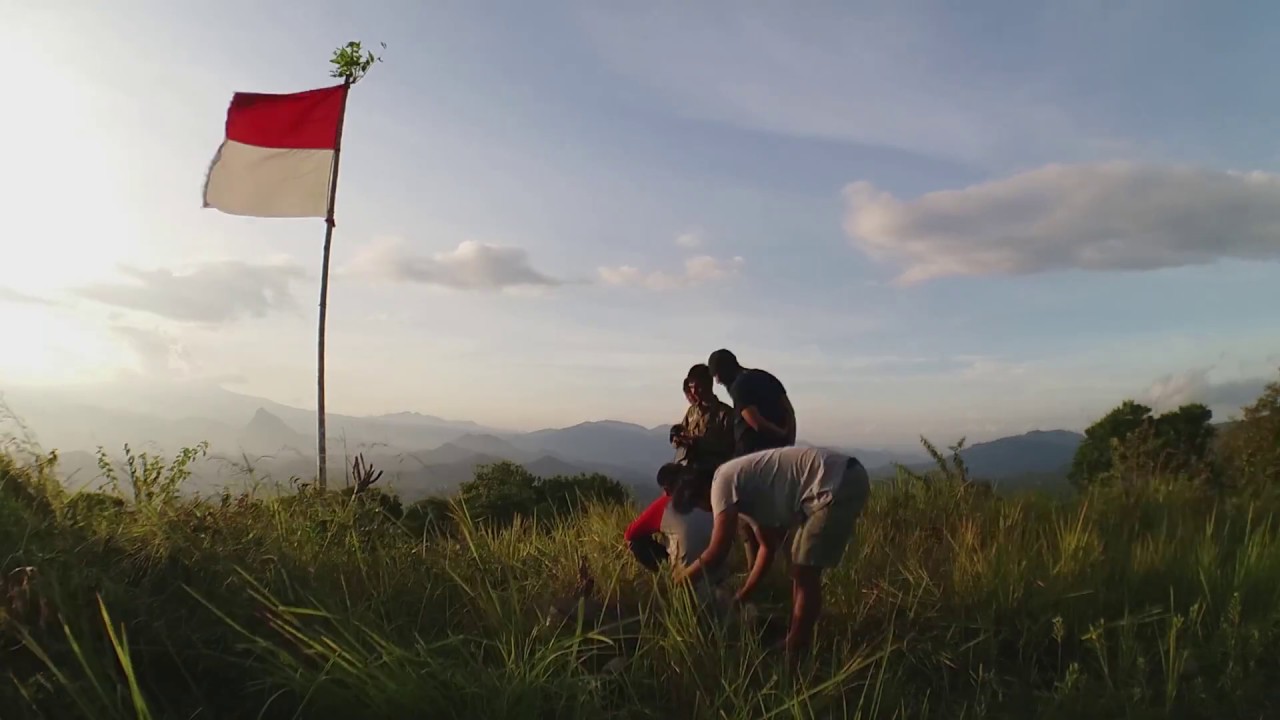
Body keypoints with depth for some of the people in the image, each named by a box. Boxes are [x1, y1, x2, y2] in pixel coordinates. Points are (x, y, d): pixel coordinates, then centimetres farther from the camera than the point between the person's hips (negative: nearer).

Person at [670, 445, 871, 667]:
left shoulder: (723, 481, -7)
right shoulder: (747, 489, 20)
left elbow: (716, 555, -9)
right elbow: (768, 546, 26)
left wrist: (682, 579, 7)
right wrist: (742, 595, 27)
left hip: (840, 485, -10)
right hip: (842, 482, 10)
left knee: (805, 573, 0)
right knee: (801, 568, 18)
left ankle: (794, 657, 13)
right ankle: (796, 642, 30)